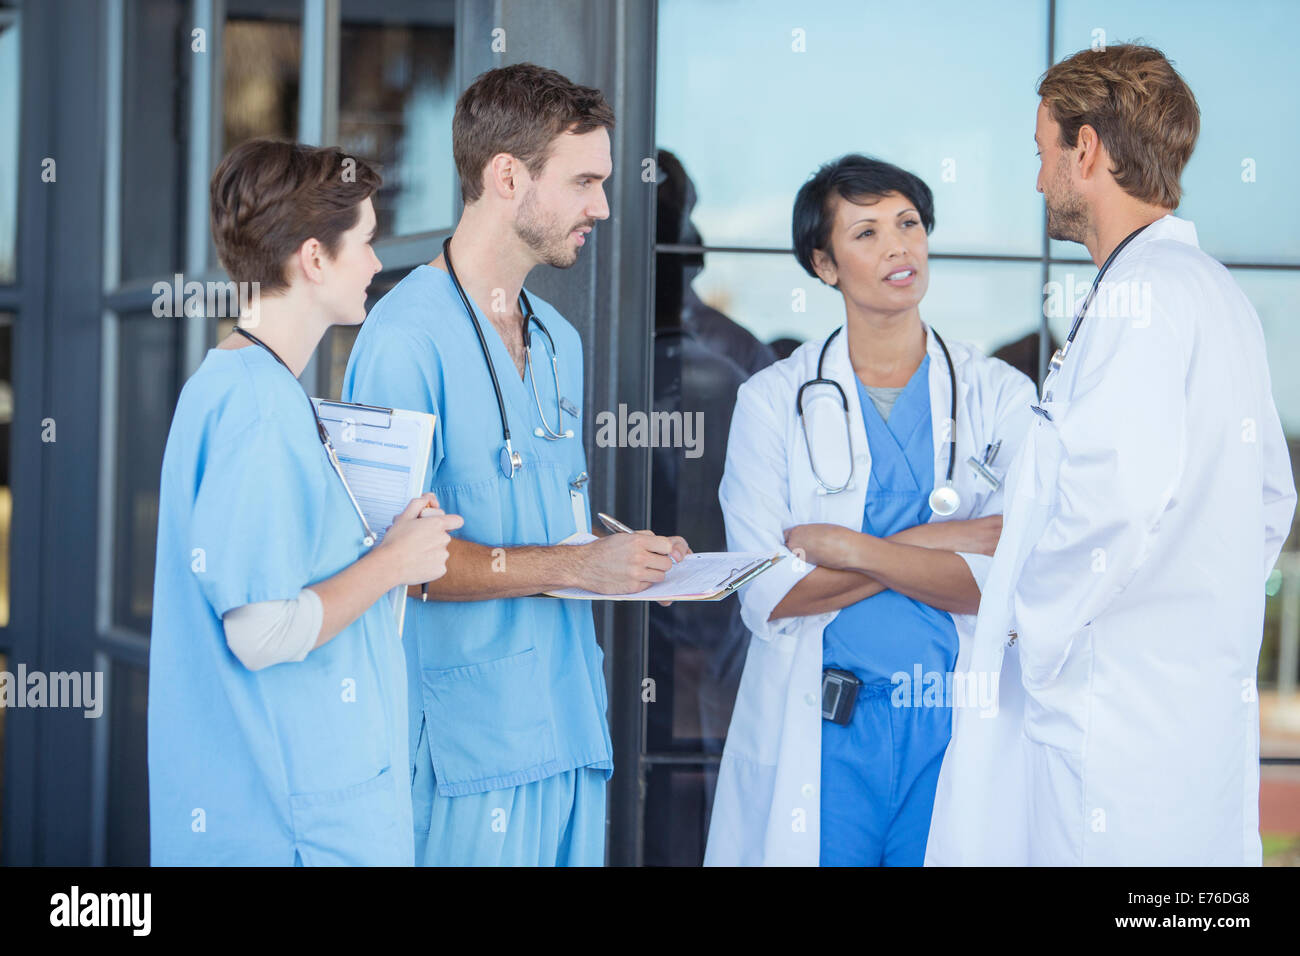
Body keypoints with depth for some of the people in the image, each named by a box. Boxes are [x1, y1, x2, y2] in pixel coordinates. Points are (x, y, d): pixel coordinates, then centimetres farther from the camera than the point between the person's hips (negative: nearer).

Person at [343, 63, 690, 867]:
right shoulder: (407, 338, -12)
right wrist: (575, 566, -20)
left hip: (572, 729, 8)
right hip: (473, 741, -8)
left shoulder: (559, 341, 18)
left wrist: (627, 562, 4)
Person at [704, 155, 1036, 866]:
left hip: (954, 729, 1)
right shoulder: (774, 400, 4)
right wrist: (937, 543, -9)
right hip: (815, 739, 0)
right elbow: (768, 596, -7)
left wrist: (848, 548, -10)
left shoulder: (1001, 396, 6)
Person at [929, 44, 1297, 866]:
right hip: (1214, 698, 10)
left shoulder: (1140, 291, -13)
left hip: (1122, 701, -10)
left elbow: (1119, 496, -25)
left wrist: (1032, 627, -12)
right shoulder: (1223, 296, 18)